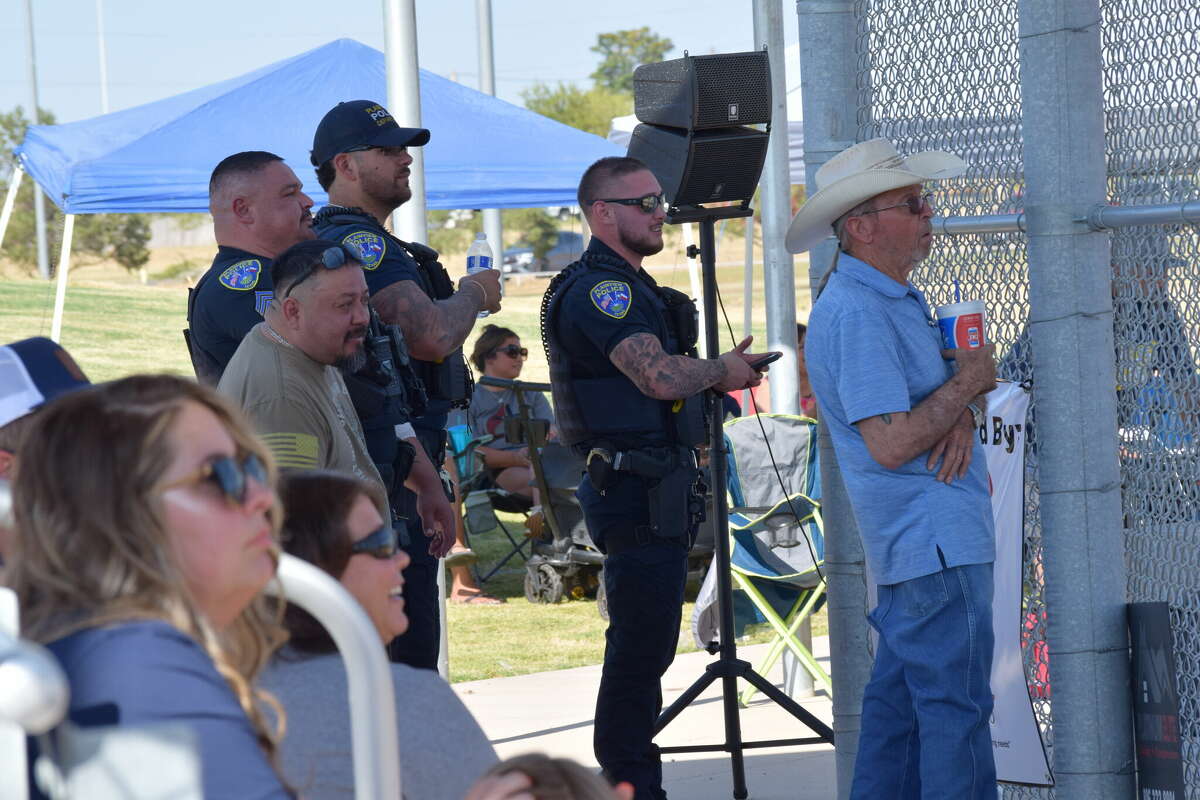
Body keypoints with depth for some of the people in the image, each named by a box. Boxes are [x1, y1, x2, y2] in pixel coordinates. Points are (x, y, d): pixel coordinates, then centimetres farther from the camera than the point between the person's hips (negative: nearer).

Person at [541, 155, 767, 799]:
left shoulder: (630, 286, 20)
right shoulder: (598, 289, -15)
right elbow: (660, 377, -25)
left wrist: (719, 371, 12)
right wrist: (720, 371, -7)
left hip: (659, 491, 11)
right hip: (637, 490, -11)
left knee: (645, 644, 15)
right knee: (640, 645, -10)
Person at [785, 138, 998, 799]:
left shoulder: (897, 297, 15)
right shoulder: (854, 314, -18)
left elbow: (960, 372, 18)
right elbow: (891, 443, -25)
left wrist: (959, 412, -6)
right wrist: (966, 383, -12)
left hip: (916, 540, 10)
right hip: (936, 543, -10)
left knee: (900, 692, 14)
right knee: (956, 702, -9)